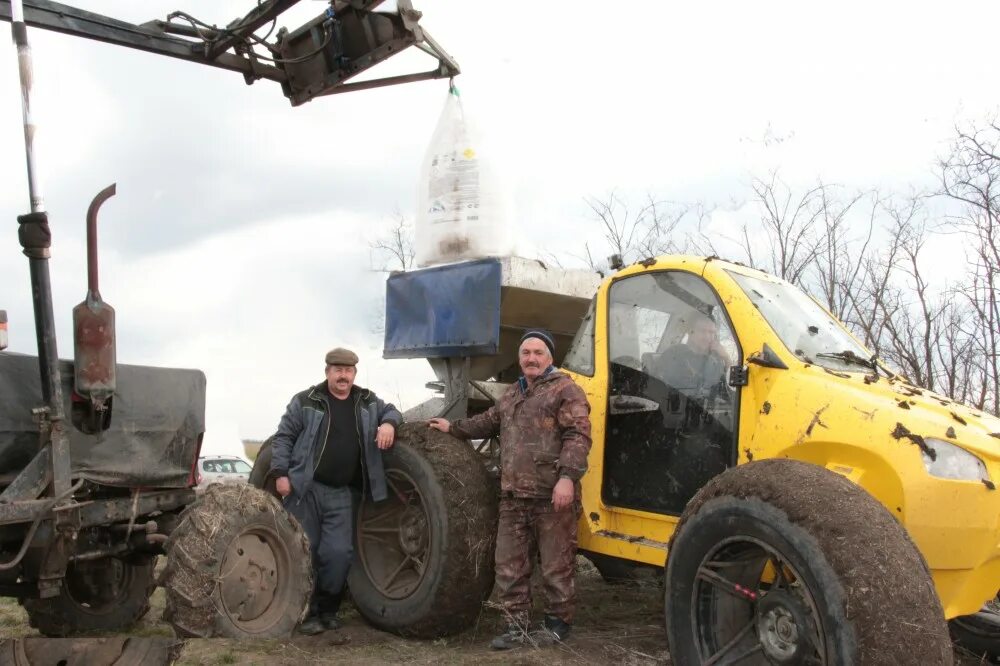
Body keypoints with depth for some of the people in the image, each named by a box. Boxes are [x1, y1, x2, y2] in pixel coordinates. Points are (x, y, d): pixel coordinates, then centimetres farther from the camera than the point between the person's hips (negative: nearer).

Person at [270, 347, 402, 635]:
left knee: (339, 553, -1)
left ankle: (327, 609, 19)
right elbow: (283, 437, 0)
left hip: (342, 494, 3)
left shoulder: (367, 402, 9)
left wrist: (388, 423, -2)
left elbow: (391, 410, 23)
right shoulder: (305, 401, -2)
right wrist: (280, 473, -9)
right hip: (304, 489, -2)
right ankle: (307, 612, 16)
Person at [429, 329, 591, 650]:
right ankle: (517, 626, 20)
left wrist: (567, 477, -24)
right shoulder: (511, 394, 21)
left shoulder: (565, 389, -4)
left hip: (552, 496, -7)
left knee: (556, 566, 3)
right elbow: (489, 422, 36)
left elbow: (578, 436, -14)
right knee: (510, 567, 9)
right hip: (513, 496, 7)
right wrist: (453, 428, 38)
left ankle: (558, 622, 20)